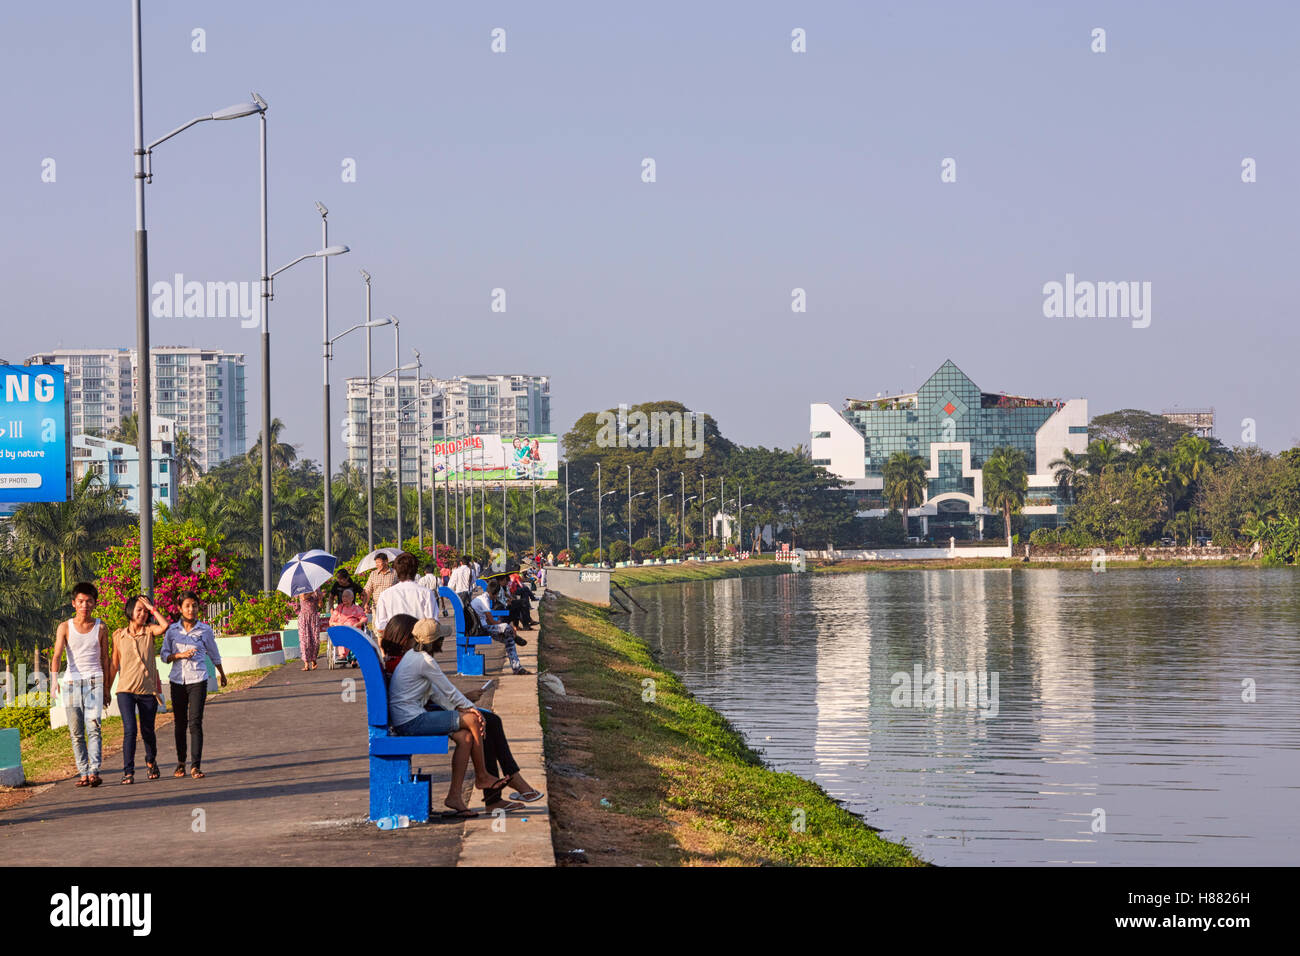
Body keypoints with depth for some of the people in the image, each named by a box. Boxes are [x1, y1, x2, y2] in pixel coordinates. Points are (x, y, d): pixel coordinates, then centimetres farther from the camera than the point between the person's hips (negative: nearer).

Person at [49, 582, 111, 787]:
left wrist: (107, 686, 12)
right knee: (75, 732, 3)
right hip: (71, 682, 1)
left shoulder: (100, 627, 7)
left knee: (93, 726, -15)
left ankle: (94, 771, -20)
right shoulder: (65, 627, 5)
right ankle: (83, 772, 8)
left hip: (94, 681, -1)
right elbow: (57, 656, -5)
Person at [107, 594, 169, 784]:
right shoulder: (119, 635, 5)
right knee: (130, 729, -14)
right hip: (126, 690, -1)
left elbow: (165, 626, -20)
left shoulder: (149, 631, 3)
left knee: (147, 731, 11)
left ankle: (151, 761, 37)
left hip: (148, 690, 1)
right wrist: (106, 688, 11)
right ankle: (128, 772, -11)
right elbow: (114, 663, 11)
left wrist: (151, 608, -11)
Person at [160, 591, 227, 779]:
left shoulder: (205, 630, 2)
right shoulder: (172, 630, 5)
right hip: (178, 680, 2)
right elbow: (164, 656, 5)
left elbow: (214, 654, 16)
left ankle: (196, 766, -13)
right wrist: (180, 655, -13)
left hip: (198, 680, -2)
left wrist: (222, 675, 28)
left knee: (195, 722, -11)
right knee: (179, 723, 8)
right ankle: (180, 763, 21)